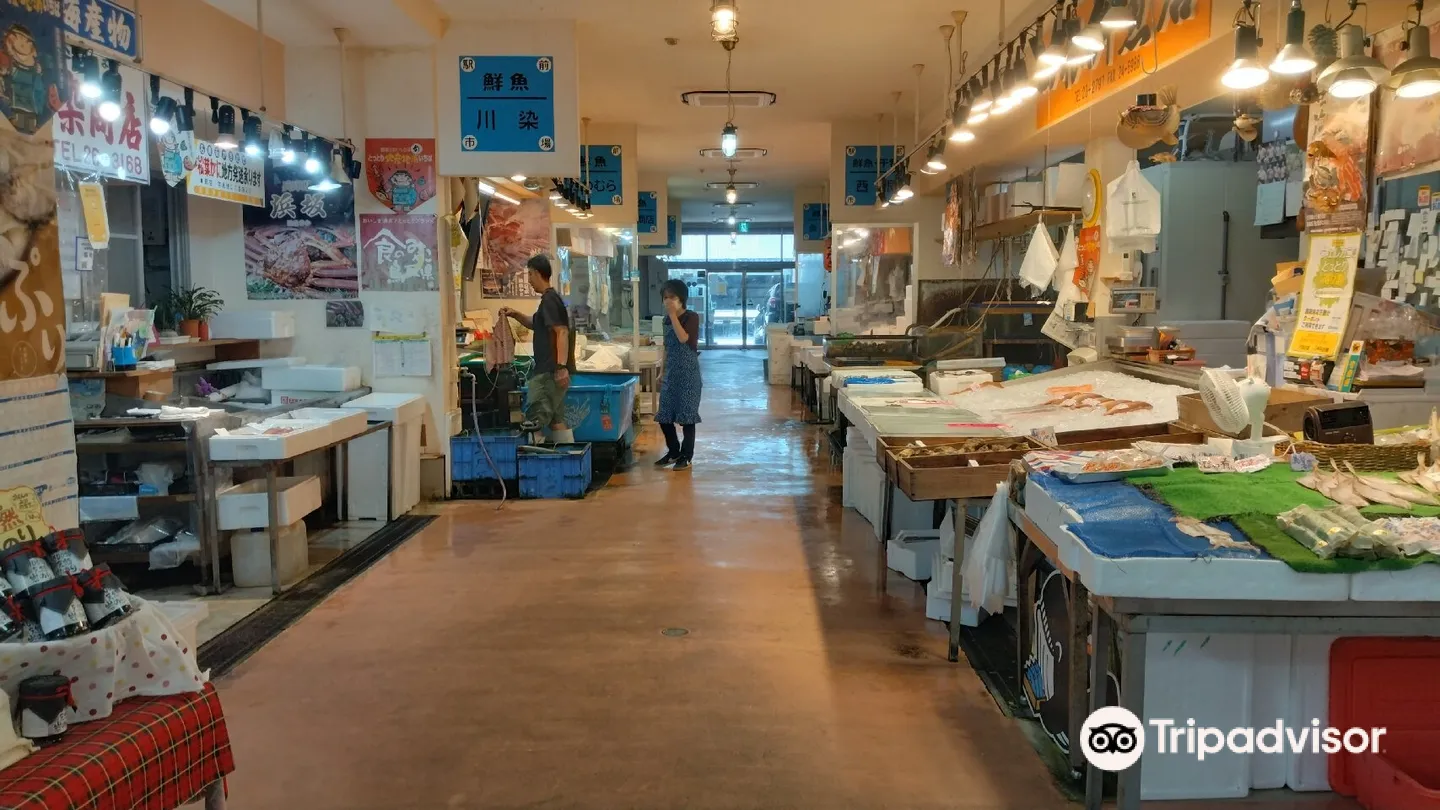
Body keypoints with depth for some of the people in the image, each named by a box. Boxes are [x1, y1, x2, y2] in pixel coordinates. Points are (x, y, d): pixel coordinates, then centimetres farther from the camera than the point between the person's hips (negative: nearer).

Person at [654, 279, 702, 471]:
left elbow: (683, 338, -24)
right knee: (664, 416, 7)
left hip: (688, 373, -7)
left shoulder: (692, 317, -8)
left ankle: (687, 456, 7)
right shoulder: (667, 319, 11)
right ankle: (673, 451, 23)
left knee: (686, 415, -3)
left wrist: (673, 315, -21)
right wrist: (662, 372, 17)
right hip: (671, 373, 7)